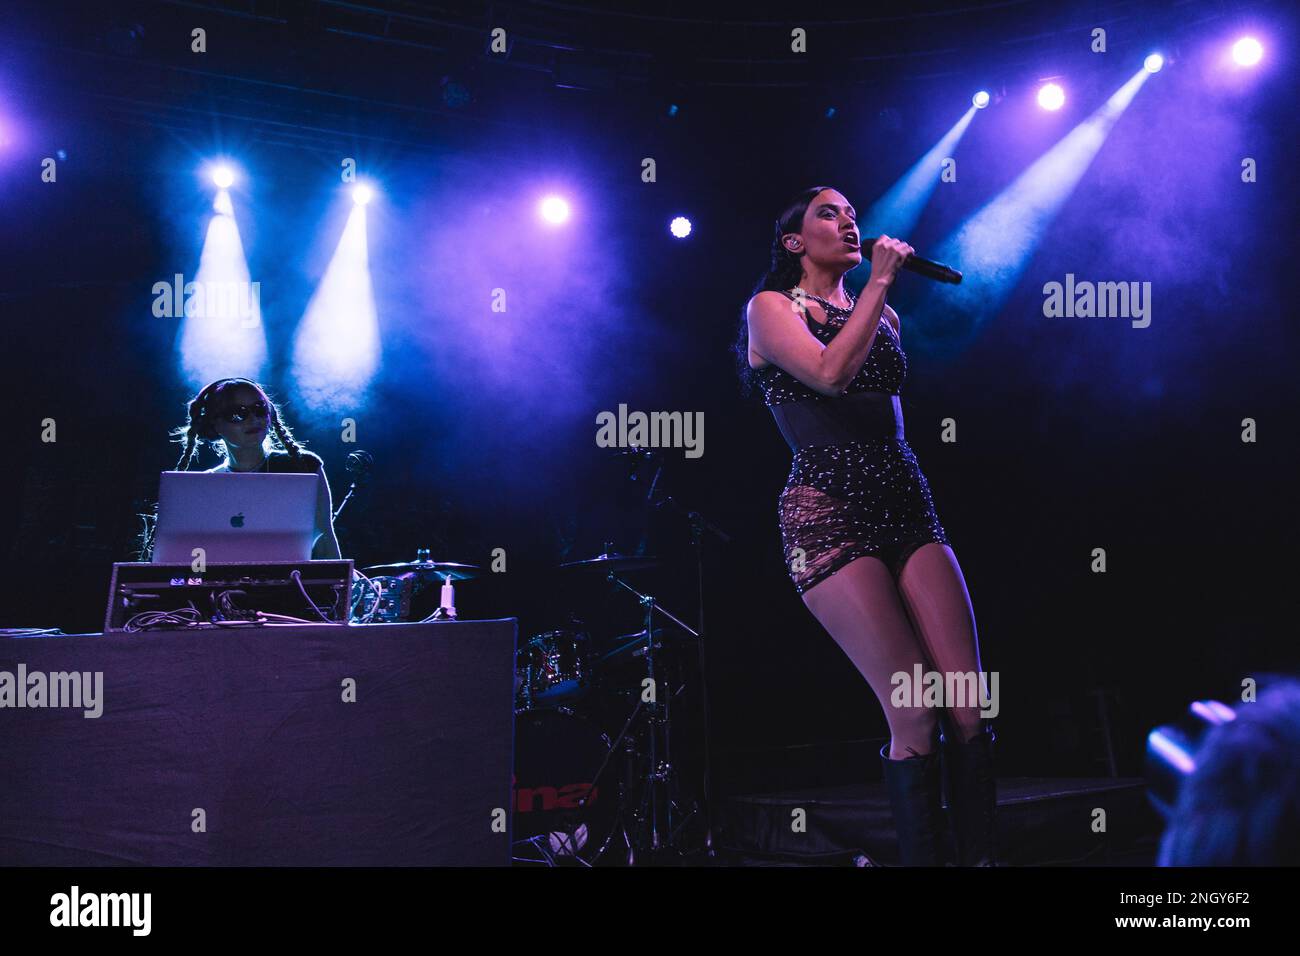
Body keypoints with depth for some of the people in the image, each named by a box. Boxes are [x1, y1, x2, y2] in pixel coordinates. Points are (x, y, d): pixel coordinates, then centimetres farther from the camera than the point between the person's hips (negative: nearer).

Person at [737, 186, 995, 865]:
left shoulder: (881, 314, 23)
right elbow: (829, 374, -14)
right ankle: (924, 857, -1)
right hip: (829, 512, -6)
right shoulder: (771, 308, 5)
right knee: (917, 718, -14)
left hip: (907, 505, 6)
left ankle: (980, 857, 1)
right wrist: (879, 282, -8)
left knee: (970, 706, -6)